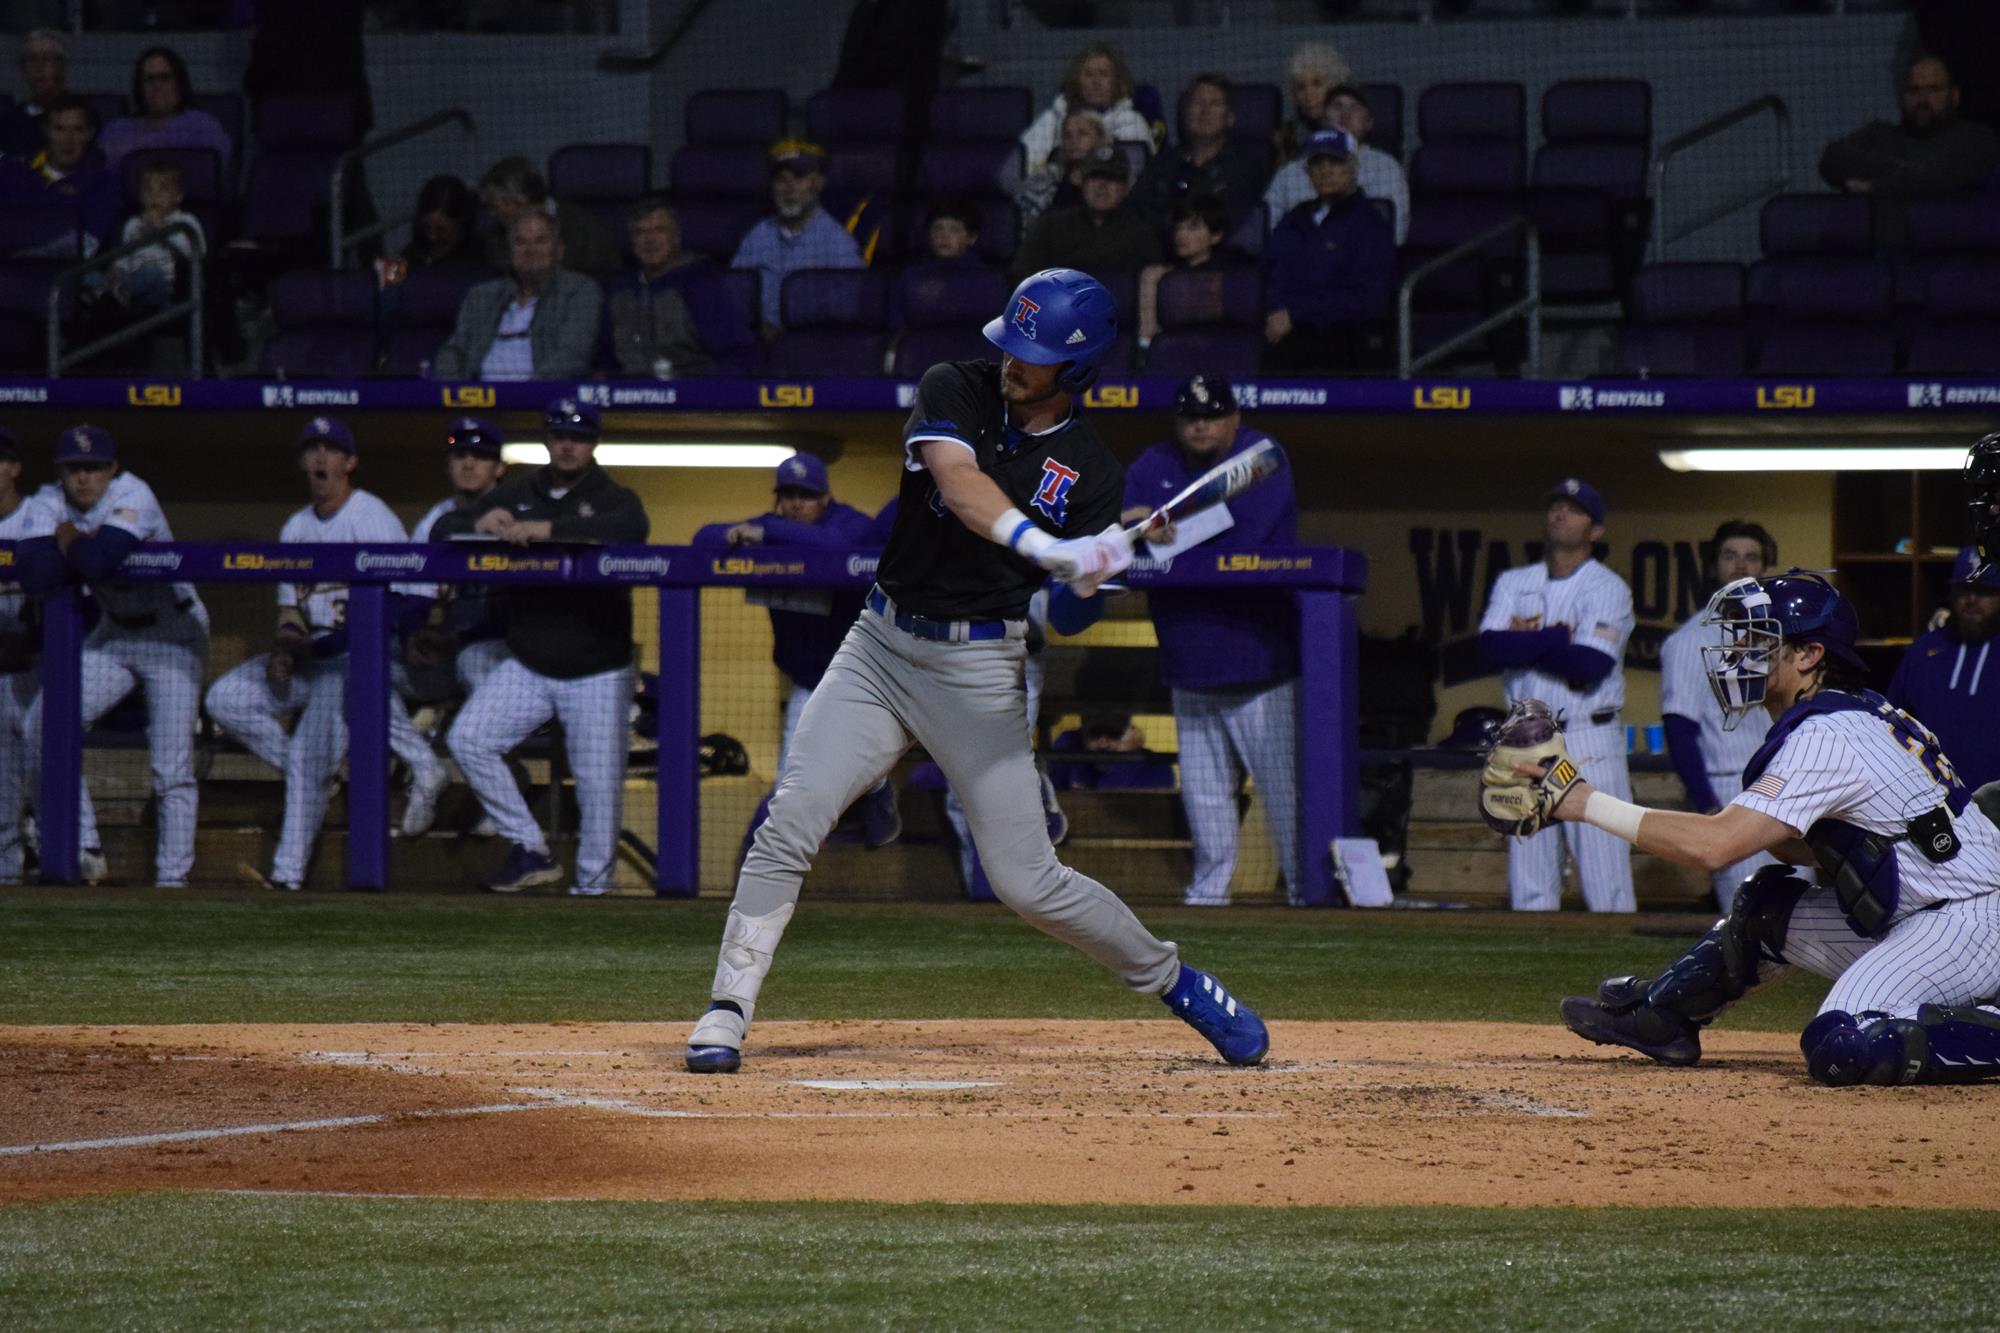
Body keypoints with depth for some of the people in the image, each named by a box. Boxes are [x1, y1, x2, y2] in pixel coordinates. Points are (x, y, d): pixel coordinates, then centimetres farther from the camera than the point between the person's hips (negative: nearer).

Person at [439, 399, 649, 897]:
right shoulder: (518, 494, 10)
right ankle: (529, 851, -5)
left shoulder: (613, 499, -3)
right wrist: (482, 524, -17)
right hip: (527, 668, 4)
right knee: (467, 738, -13)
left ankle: (592, 886, 6)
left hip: (597, 673, -4)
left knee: (599, 783, -6)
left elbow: (632, 528, -28)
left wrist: (545, 529, -35)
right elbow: (444, 528, 8)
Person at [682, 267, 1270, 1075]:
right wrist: (1046, 546, -41)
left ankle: (1173, 982, 19)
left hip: (980, 670, -1)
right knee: (791, 820, -15)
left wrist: (1085, 585, -31)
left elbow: (1065, 616, -6)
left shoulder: (1090, 472, -2)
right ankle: (728, 1010, -7)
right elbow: (959, 482, -25)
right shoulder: (954, 392, -3)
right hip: (881, 645, 1)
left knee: (1027, 881, -2)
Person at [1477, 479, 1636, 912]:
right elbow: (1492, 648, -4)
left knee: (1607, 890, -9)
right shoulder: (1513, 584, 13)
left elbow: (1590, 667, -16)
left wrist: (1526, 641, -5)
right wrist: (1558, 637, -12)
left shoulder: (1608, 589, -2)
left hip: (1589, 742, -5)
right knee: (1530, 891, 5)